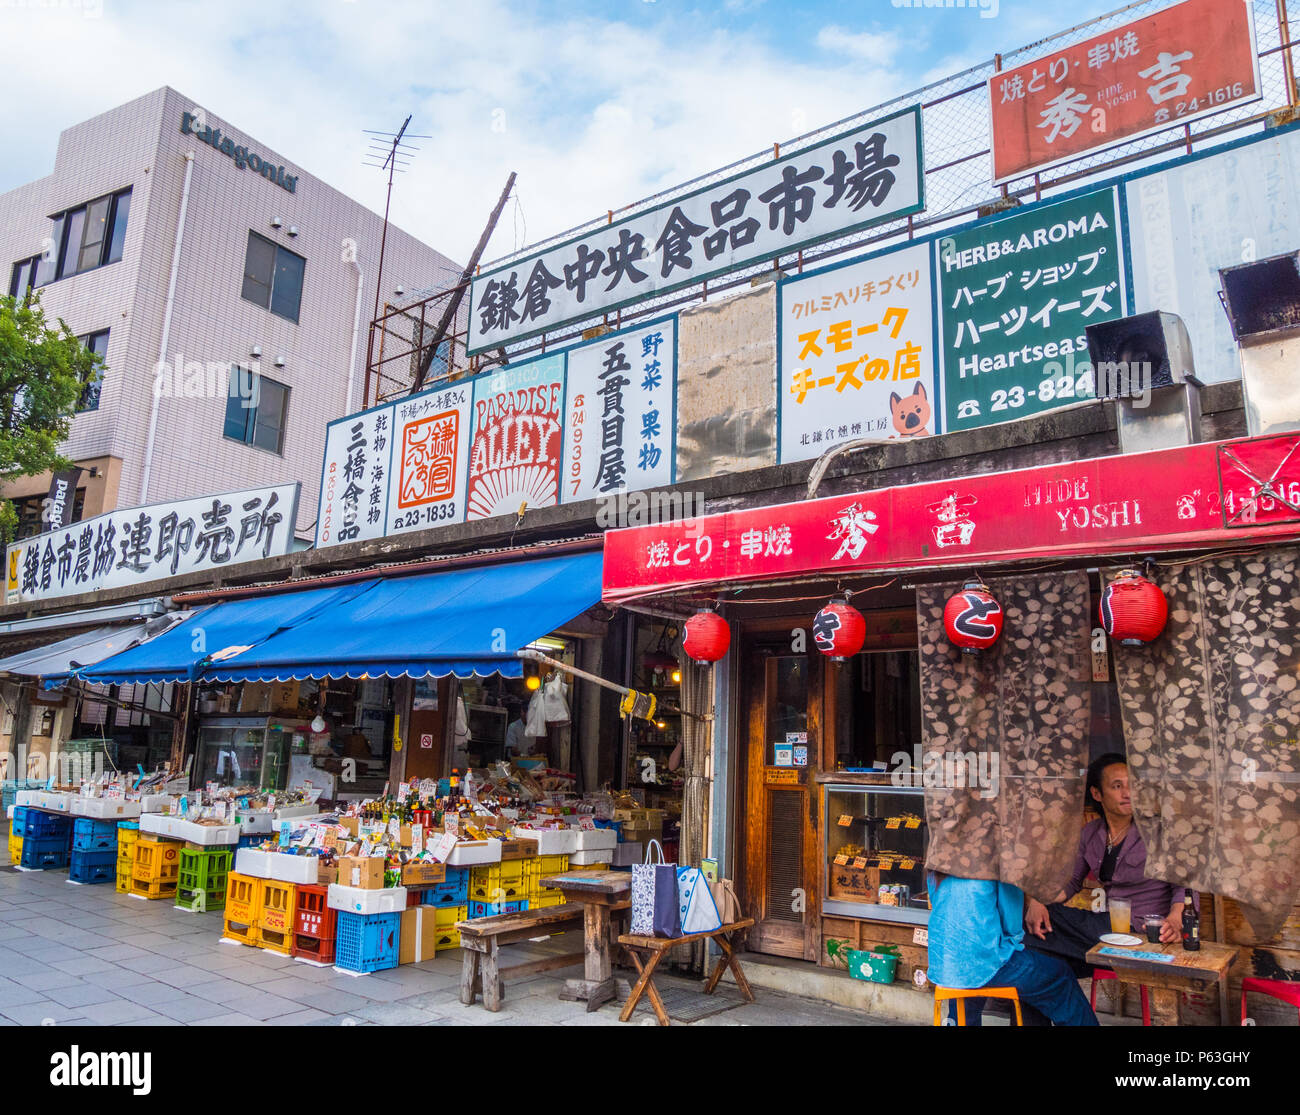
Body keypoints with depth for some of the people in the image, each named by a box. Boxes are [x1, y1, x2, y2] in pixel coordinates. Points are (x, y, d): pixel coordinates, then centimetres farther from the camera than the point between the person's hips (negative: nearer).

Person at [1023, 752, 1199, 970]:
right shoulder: (1091, 833, 9)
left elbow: (1185, 886, -12)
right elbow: (1071, 880, 17)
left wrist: (1175, 919, -34)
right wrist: (1038, 901, -3)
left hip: (1141, 931, -6)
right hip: (1104, 922, 6)